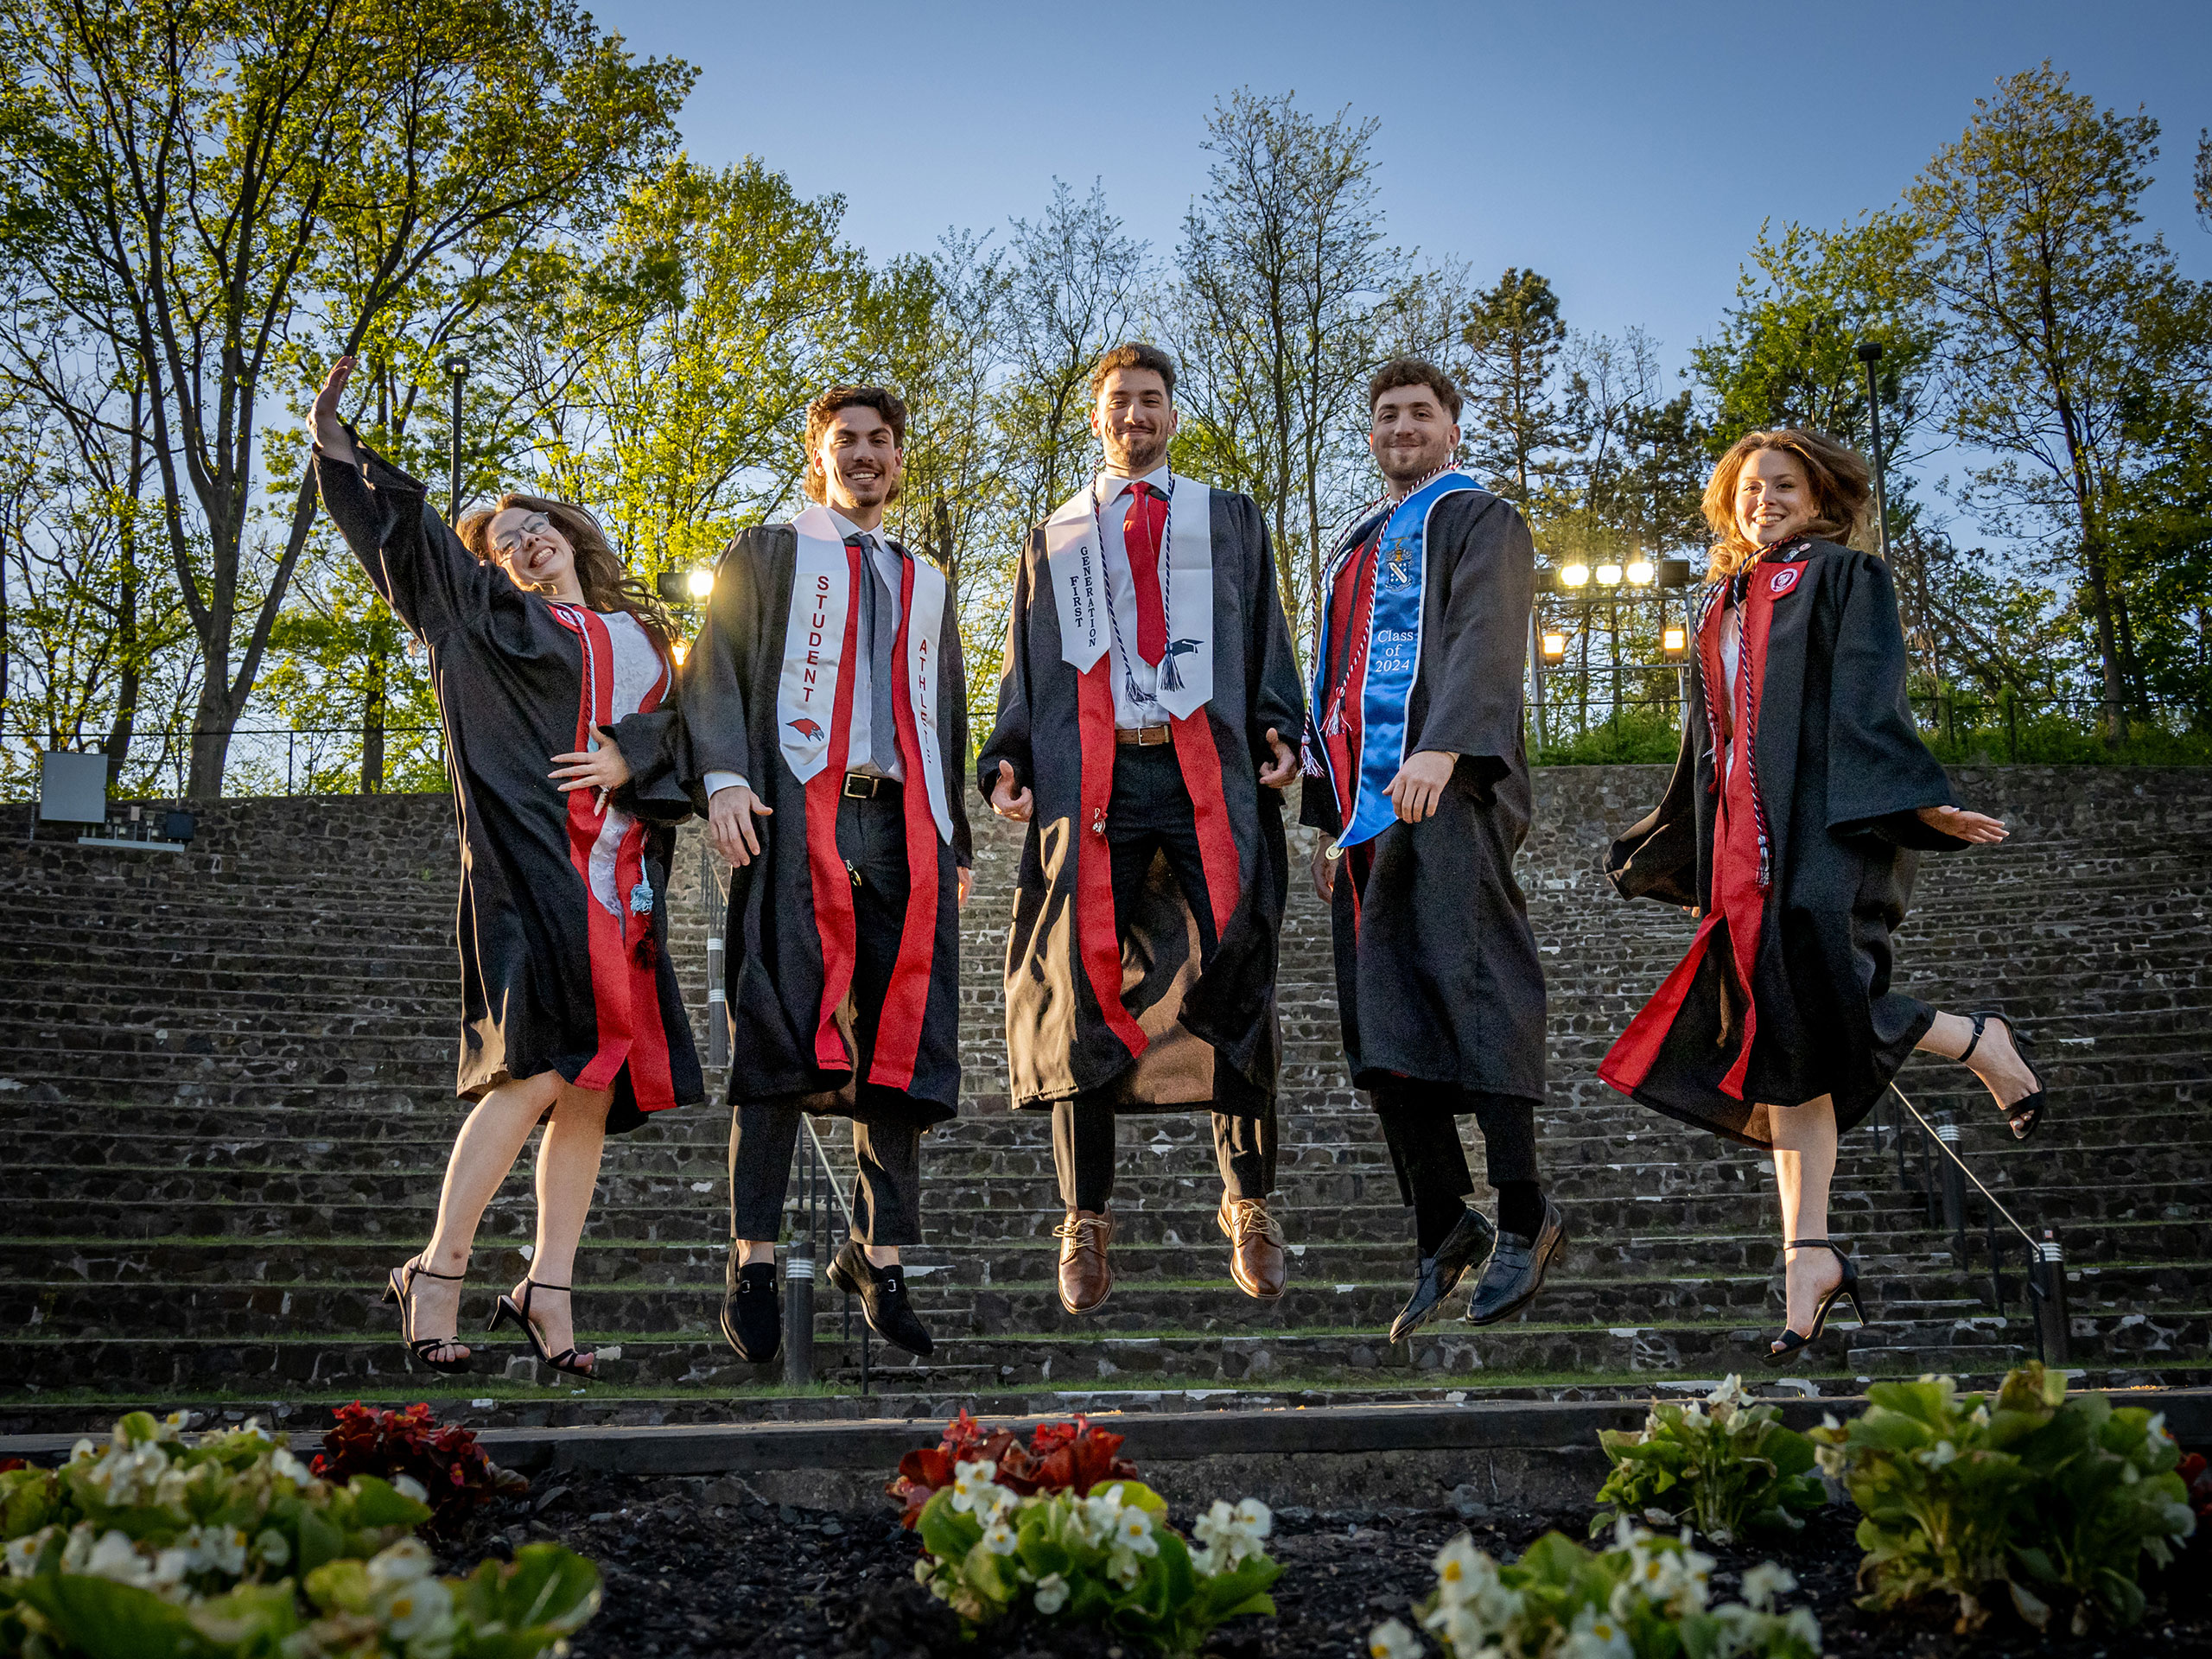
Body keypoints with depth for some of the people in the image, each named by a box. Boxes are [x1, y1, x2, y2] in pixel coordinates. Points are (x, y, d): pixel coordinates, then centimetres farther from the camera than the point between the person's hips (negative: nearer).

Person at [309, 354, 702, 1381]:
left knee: (596, 1086, 0)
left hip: (621, 882, 4)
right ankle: (436, 1274, -6)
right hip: (534, 865, -4)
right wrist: (336, 443, 2)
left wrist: (626, 761, -9)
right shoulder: (495, 618, 15)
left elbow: (674, 736, 10)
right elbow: (408, 533, 9)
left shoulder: (643, 638, 22)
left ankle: (549, 1294, 5)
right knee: (540, 1068, -16)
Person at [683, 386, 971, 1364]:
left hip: (906, 825, 4)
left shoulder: (927, 582, 27)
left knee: (904, 1040, -1)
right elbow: (714, 671, 3)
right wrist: (724, 777, -15)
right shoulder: (768, 555, 15)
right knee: (781, 1034, -9)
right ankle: (754, 1259, -4)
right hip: (798, 815, -4)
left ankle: (878, 1255, 8)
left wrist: (959, 839, 17)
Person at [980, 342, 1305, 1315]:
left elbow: (1267, 639, 13)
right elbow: (1024, 661, 16)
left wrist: (1278, 730, -6)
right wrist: (1006, 761, -1)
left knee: (1230, 976, -6)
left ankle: (1248, 1205, 6)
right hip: (1090, 775, 1)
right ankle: (1086, 1218, 4)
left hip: (1209, 772, 0)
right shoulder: (1054, 538, 21)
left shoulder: (1230, 520, 21)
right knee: (1082, 982, -4)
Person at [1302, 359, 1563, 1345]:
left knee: (1464, 992, -13)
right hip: (1368, 802, 7)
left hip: (1446, 792, -7)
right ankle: (1444, 1228, 6)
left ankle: (1522, 1217, -4)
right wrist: (1328, 820, 22)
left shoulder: (1480, 522, 5)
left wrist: (1441, 747, -30)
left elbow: (1485, 641, -13)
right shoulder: (1356, 546, 28)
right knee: (1381, 1018, 1)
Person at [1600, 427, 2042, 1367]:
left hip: (1826, 815, -6)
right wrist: (1661, 852, 28)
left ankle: (1978, 1041, 4)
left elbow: (1871, 699, -6)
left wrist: (1914, 798, -19)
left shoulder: (1847, 577, 9)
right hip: (1747, 831, 6)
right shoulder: (1724, 607, 26)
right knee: (1776, 1035, -3)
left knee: (1805, 1001, -24)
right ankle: (1810, 1256, -4)